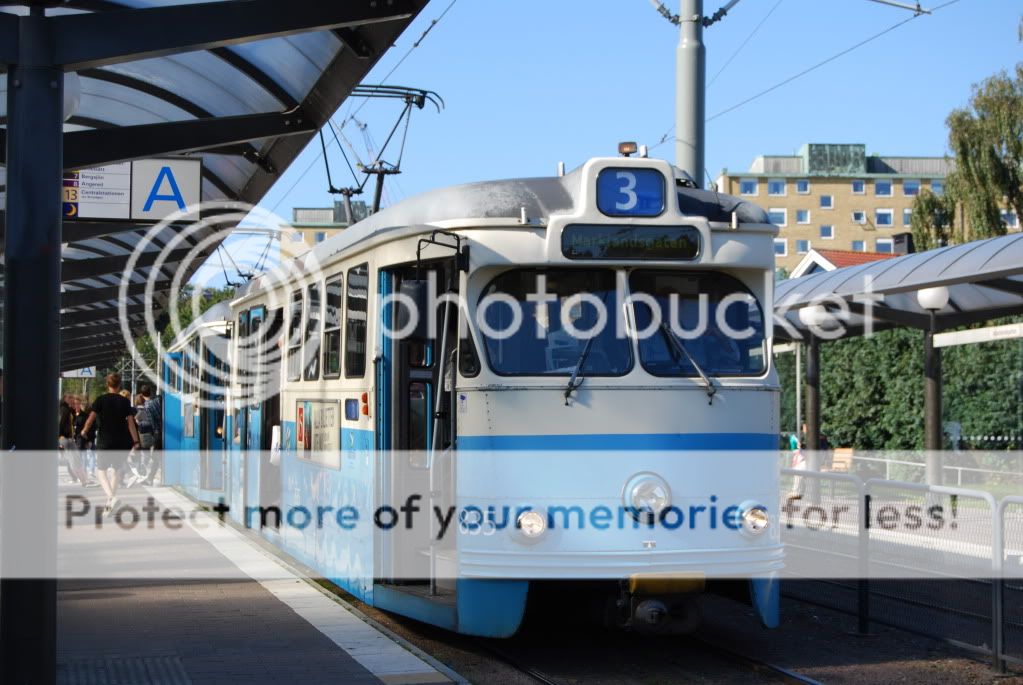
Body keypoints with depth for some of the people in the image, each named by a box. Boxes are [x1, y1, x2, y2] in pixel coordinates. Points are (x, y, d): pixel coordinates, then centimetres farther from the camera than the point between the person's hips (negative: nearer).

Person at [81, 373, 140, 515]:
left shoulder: (101, 400, -4)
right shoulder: (125, 401, 1)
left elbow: (91, 418, -5)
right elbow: (131, 422, -2)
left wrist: (84, 431, 14)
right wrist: (136, 442, 2)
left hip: (105, 441, -2)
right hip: (122, 442, 2)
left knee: (101, 470, 5)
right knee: (116, 470, 17)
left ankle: (111, 497, -20)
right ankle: (109, 504, 18)